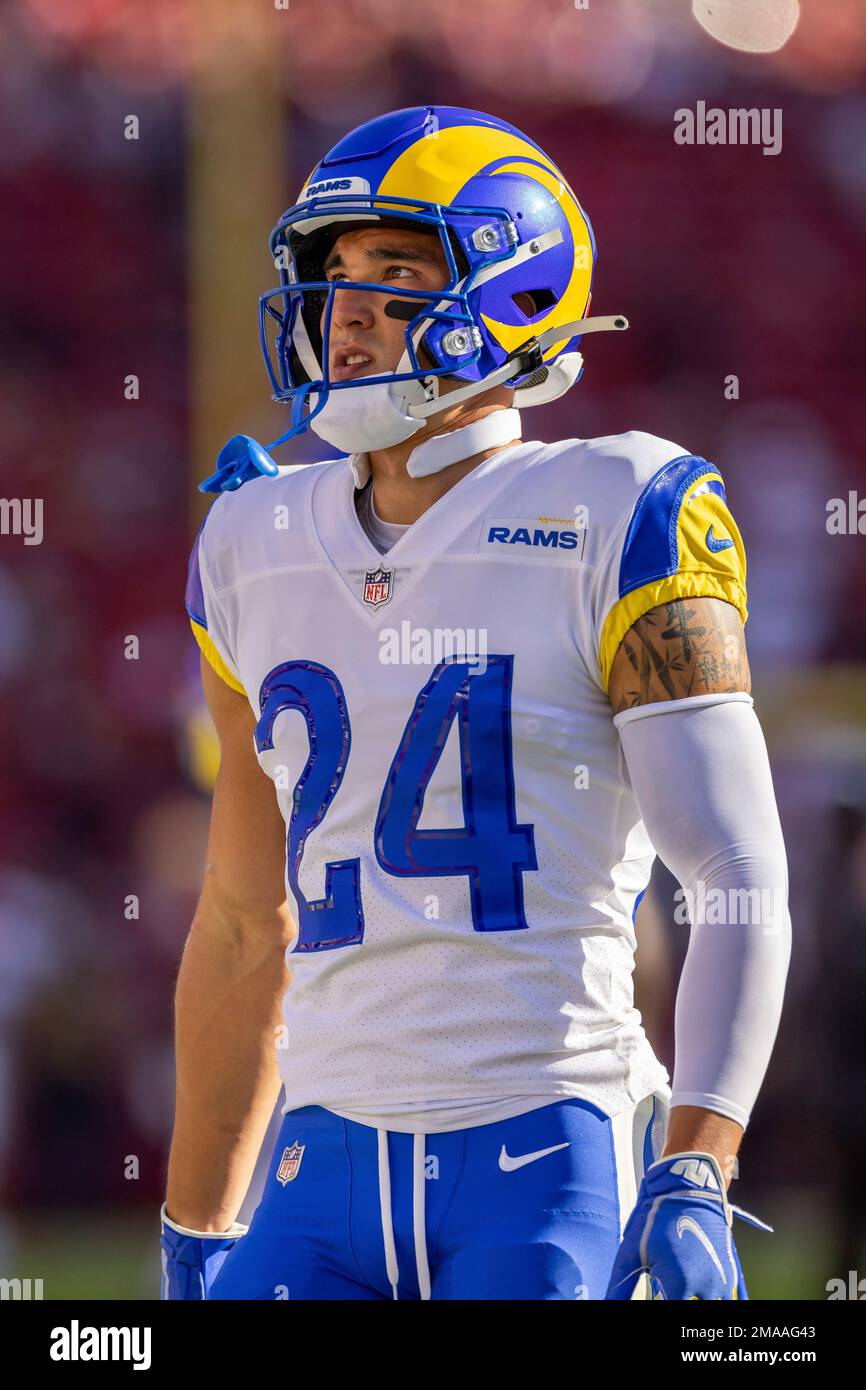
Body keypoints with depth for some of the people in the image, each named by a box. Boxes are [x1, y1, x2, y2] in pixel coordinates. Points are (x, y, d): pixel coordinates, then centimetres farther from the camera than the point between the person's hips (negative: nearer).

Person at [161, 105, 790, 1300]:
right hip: (329, 1162, 5)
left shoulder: (613, 528, -4)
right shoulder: (259, 550, 13)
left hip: (549, 1160, -5)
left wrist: (695, 1181, -19)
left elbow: (741, 885, -9)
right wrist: (196, 1235, 22)